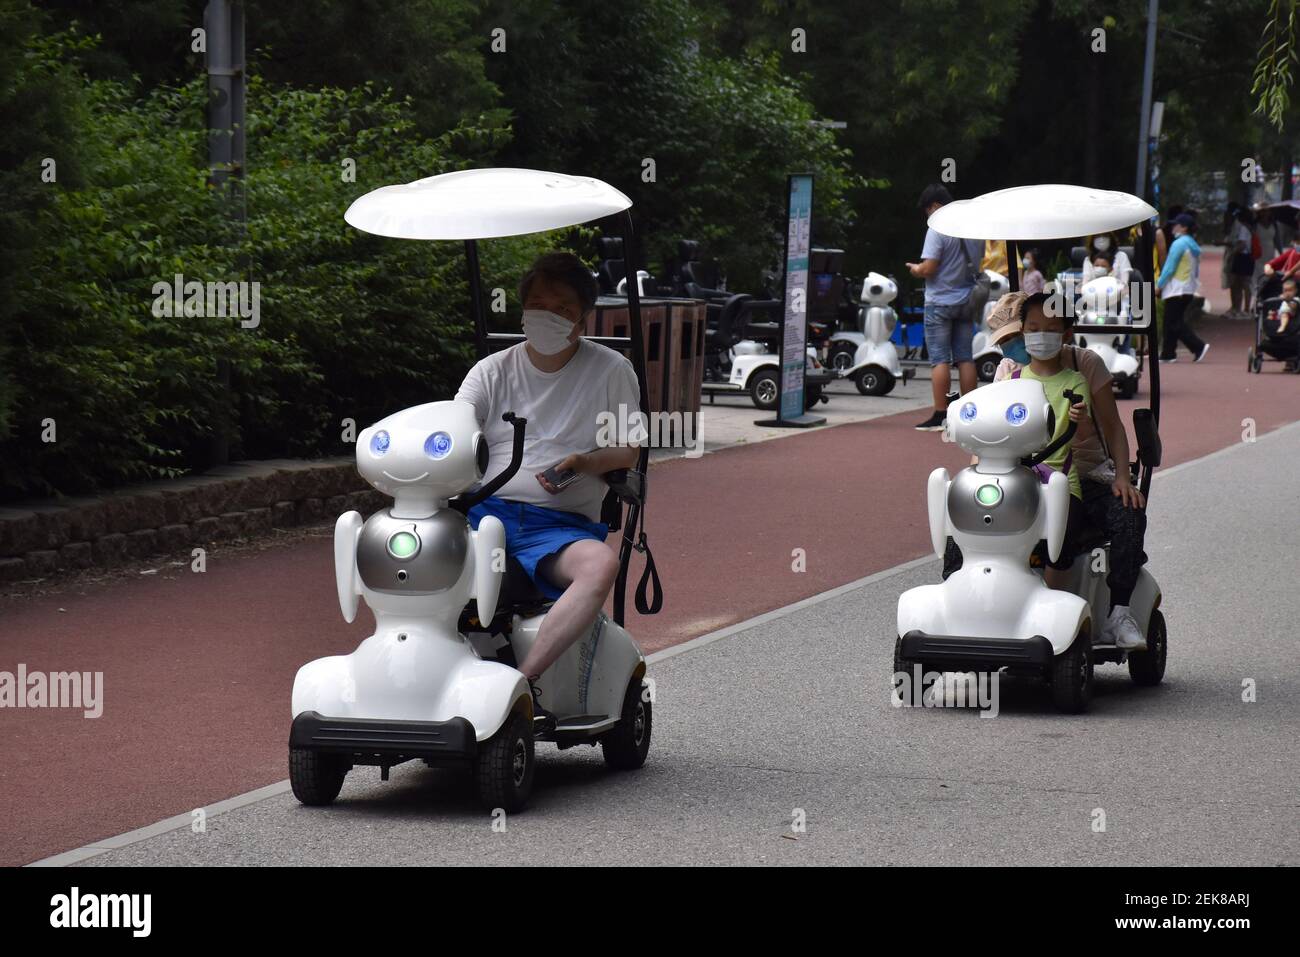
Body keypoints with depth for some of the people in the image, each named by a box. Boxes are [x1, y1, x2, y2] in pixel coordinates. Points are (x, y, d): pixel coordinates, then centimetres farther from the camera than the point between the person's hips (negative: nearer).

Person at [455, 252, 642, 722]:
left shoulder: (611, 371, 11)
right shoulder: (493, 371, 16)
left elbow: (629, 451, 9)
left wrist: (584, 462, -13)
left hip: (561, 523, -2)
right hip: (485, 512, 2)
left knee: (600, 564, -38)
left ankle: (524, 679, -40)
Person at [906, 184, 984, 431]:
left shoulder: (937, 229, -15)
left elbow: (929, 268, -19)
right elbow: (979, 261, 18)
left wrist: (915, 269, 1)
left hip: (940, 302, -7)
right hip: (966, 300, 7)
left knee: (940, 359, -4)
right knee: (965, 357, 9)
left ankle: (940, 415, -5)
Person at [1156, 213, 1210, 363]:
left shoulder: (1179, 244, -15)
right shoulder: (1193, 245, 13)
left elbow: (1169, 268, -16)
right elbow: (1196, 270, 16)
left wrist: (1159, 285, -9)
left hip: (1176, 289, -9)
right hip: (1189, 289, 9)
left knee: (1174, 324, -8)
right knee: (1171, 323, 13)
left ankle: (1199, 346, -16)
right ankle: (1168, 354, 14)